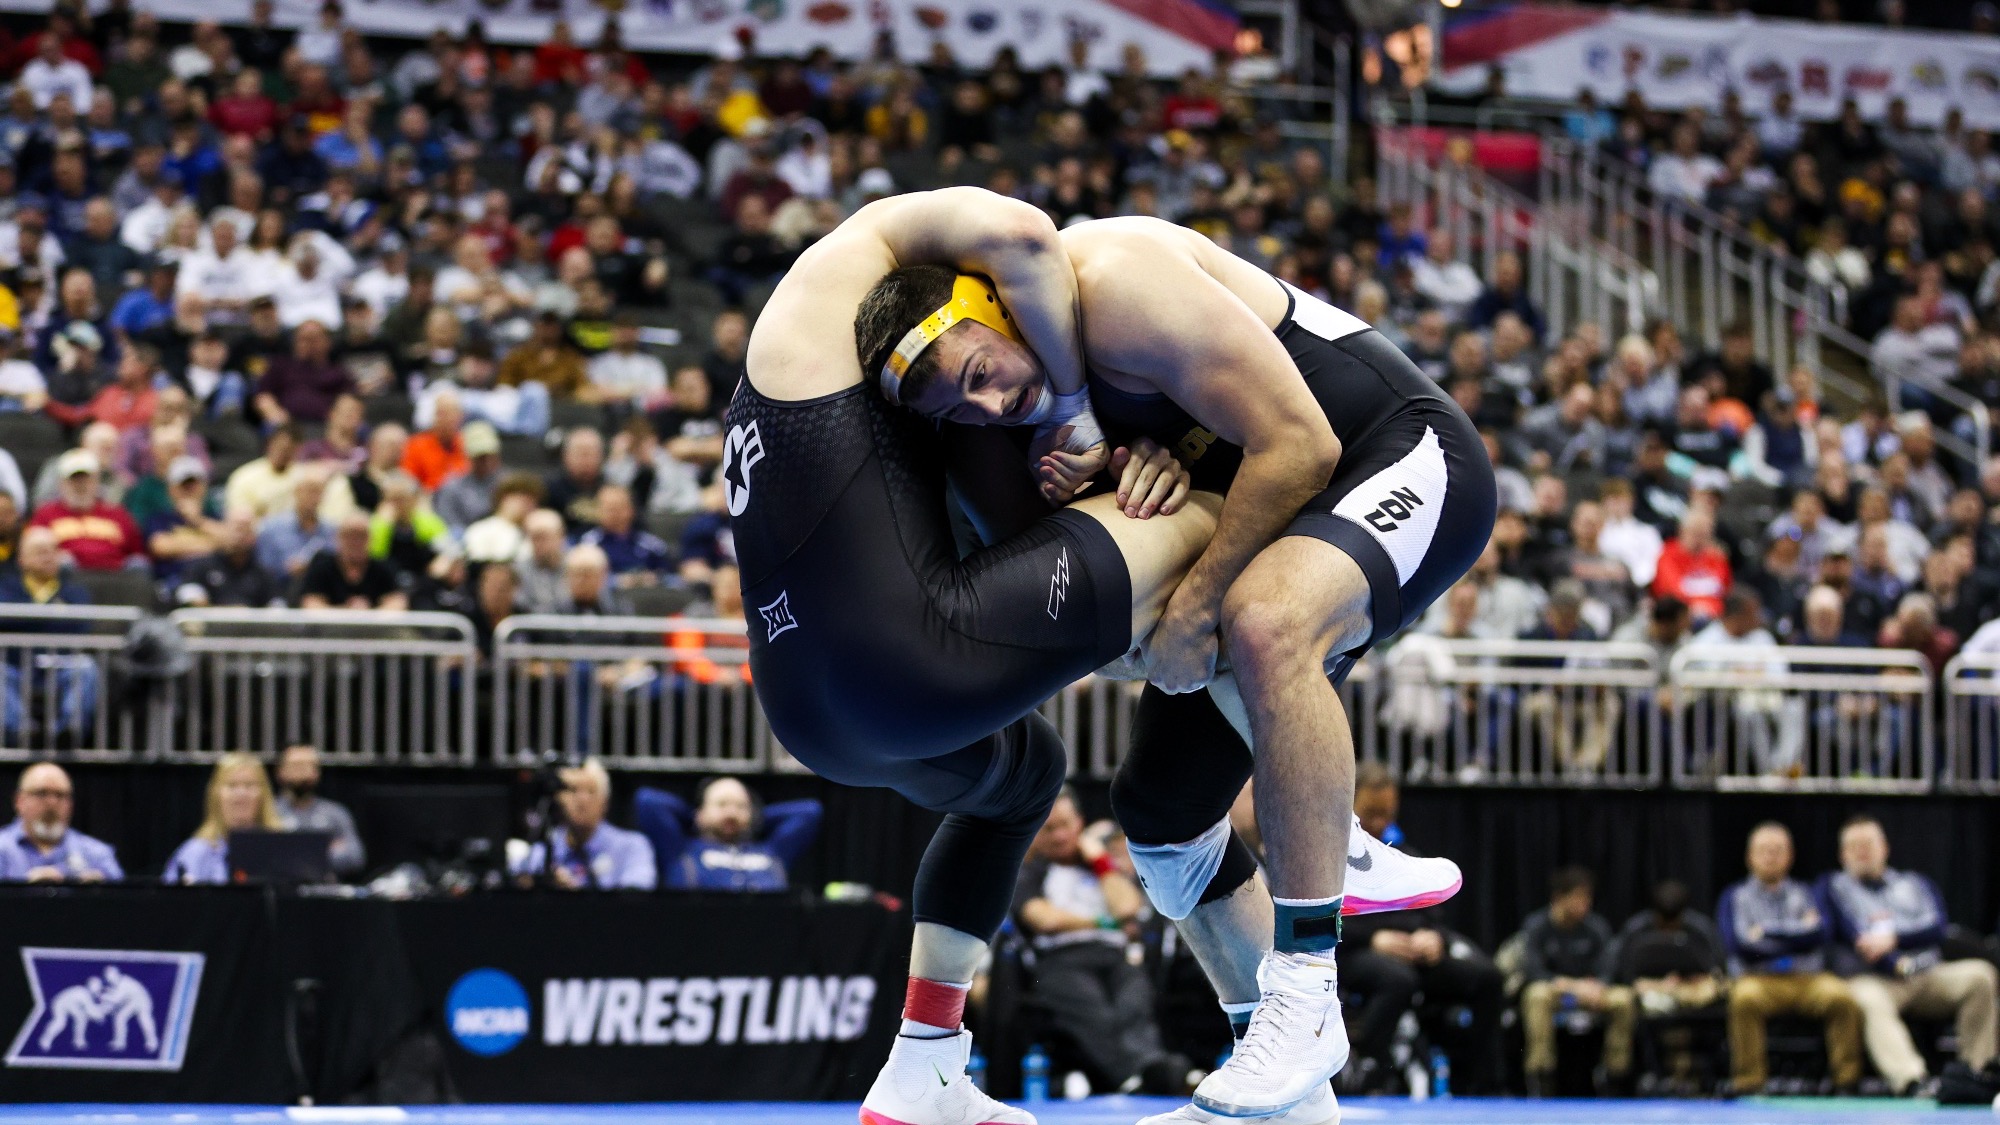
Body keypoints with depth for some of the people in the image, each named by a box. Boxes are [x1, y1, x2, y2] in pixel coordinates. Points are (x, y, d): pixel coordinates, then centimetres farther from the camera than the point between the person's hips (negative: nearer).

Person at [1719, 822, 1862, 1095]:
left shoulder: (1804, 894, 21)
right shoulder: (1735, 897, 16)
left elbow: (1817, 934, 1)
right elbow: (1737, 943, -3)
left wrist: (1767, 931, -2)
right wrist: (1796, 933, 1)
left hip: (1807, 979, 2)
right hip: (1757, 978, -2)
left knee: (1841, 996, -31)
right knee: (1746, 998, -37)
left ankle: (1847, 1080, -25)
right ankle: (1748, 1084, -35)